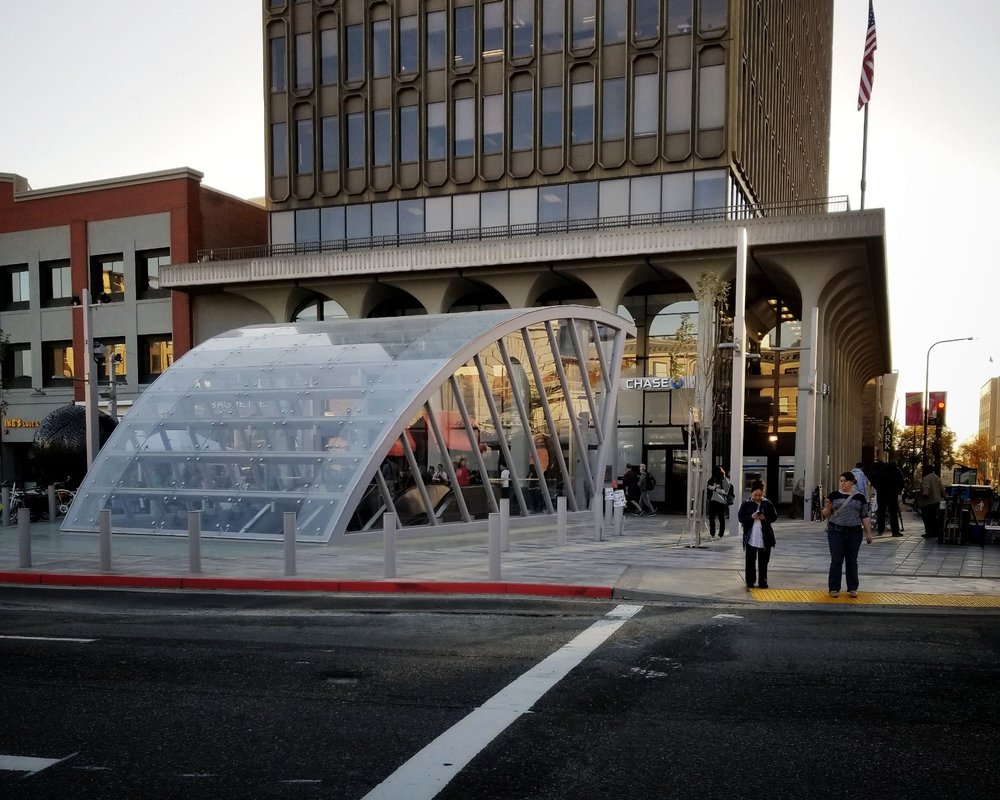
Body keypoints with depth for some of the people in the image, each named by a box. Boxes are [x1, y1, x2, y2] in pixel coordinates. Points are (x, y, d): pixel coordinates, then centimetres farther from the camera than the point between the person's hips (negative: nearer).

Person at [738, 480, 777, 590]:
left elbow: (774, 516, 2)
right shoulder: (746, 504, -2)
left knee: (763, 561, 9)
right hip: (751, 537, -1)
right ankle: (750, 582, 14)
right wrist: (751, 517, -21)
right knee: (750, 560, 5)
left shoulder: (768, 504, 0)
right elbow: (740, 517, -5)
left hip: (765, 537, 1)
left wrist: (765, 518, -17)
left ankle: (762, 582, 20)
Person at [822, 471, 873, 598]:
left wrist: (868, 533, 2)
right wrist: (828, 508, -18)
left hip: (854, 532, 1)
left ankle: (852, 588, 19)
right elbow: (825, 514, 3)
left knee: (852, 561, 10)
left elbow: (865, 516, 7)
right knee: (836, 561, 0)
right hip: (836, 531, -1)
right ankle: (834, 588, 7)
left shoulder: (860, 497, 4)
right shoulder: (833, 495, 1)